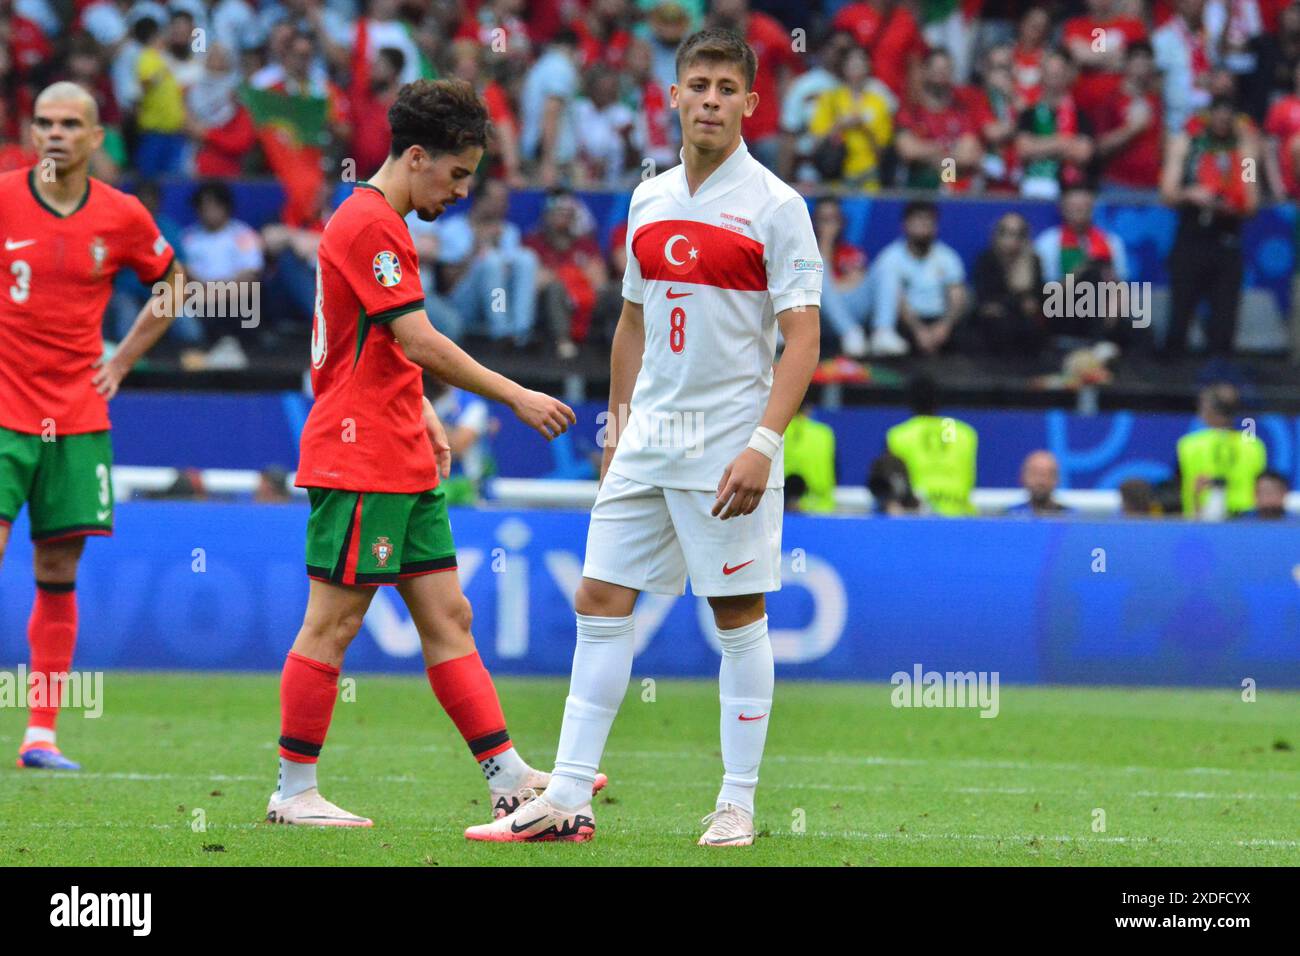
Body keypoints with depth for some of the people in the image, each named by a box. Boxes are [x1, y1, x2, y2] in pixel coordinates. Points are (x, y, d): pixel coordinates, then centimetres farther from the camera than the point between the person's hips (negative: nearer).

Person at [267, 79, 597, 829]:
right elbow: (421, 343, -19)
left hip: (403, 466, 10)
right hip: (359, 461, -10)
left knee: (448, 617, 6)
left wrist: (426, 418, 15)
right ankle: (294, 793, 1)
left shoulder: (382, 225, 18)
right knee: (334, 621, -4)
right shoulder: (370, 225, -14)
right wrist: (516, 398, -14)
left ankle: (508, 775, 4)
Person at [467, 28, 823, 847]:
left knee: (739, 617, 0)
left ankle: (739, 804, 8)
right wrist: (617, 424, 16)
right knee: (600, 603, 2)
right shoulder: (649, 201, 11)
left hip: (728, 448, -6)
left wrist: (764, 443, -20)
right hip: (647, 440, 6)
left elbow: (803, 339, -11)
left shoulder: (775, 207, -7)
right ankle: (568, 801, 3)